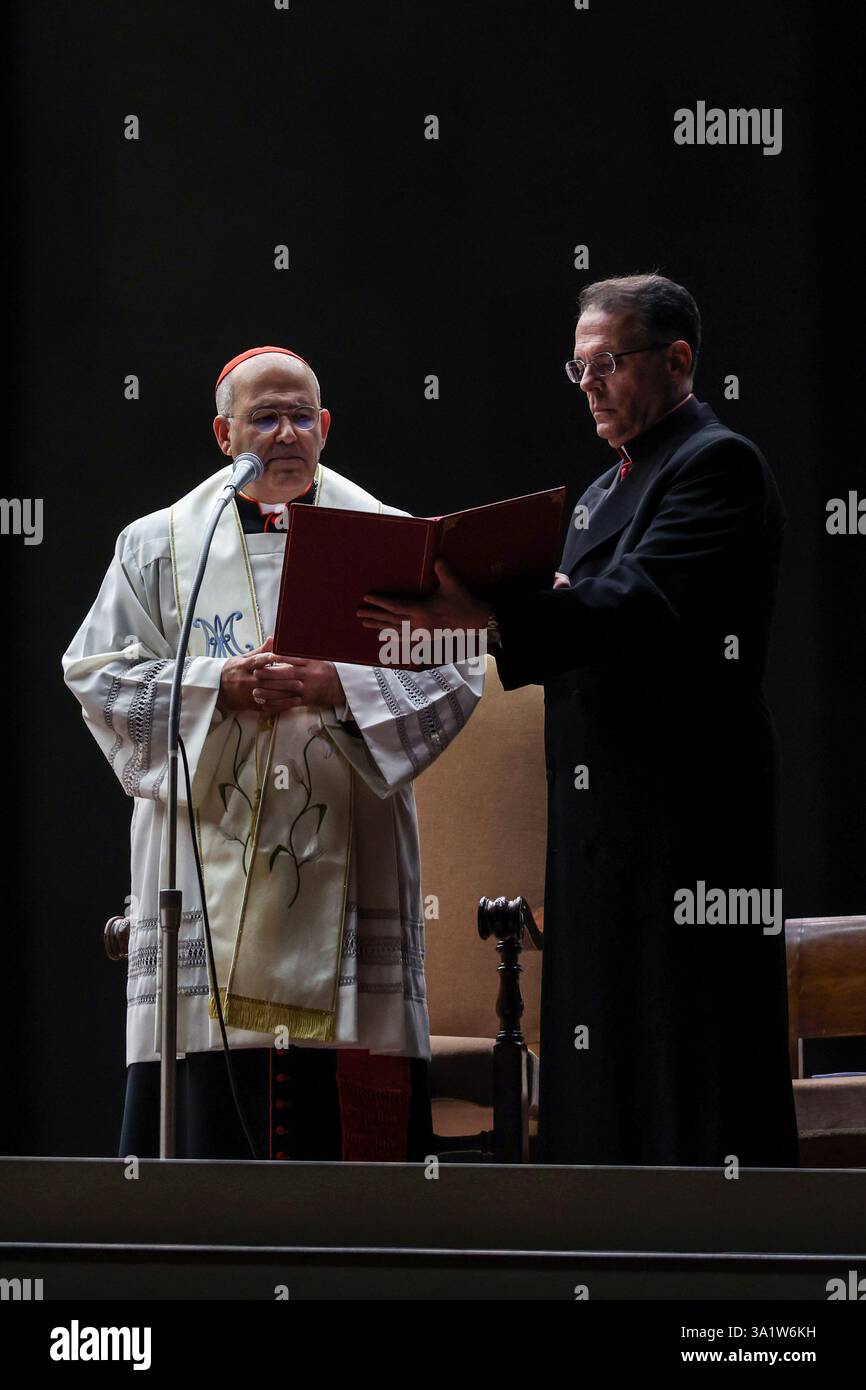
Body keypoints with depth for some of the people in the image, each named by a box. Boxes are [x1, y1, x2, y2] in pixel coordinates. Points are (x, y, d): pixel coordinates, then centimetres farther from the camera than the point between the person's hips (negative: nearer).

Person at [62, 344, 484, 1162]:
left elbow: (453, 673, 3)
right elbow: (100, 674, 4)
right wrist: (216, 688, -11)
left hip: (346, 860, 0)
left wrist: (339, 688, -13)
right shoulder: (161, 545, 10)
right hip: (208, 858, 0)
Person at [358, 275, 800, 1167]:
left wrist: (486, 616, -32)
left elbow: (641, 607, -23)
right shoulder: (608, 489, 22)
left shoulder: (716, 464, -8)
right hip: (596, 815, 10)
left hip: (681, 813, -10)